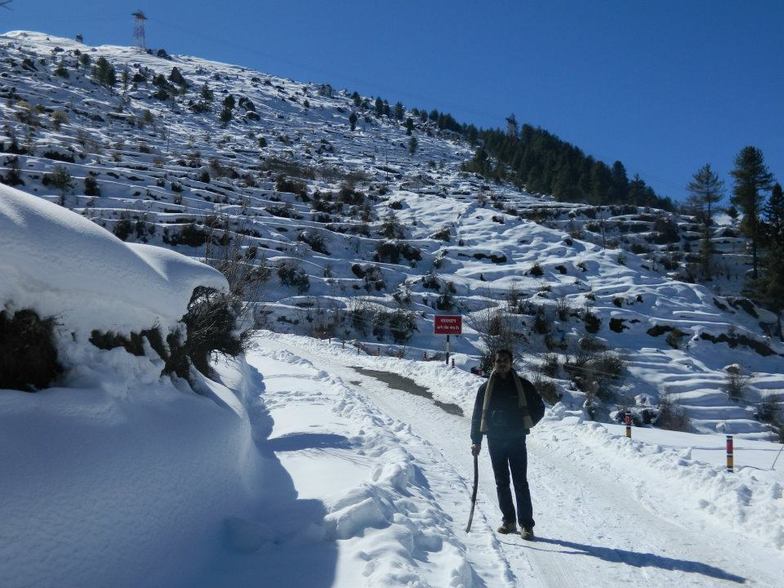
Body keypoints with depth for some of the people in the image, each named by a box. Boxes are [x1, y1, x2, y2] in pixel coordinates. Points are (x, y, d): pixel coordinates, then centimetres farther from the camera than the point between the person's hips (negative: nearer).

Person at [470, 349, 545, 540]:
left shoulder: (522, 385, 3)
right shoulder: (486, 388, 6)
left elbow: (539, 407, 12)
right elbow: (477, 416, 8)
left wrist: (526, 423, 0)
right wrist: (476, 441, 1)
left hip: (516, 440, -2)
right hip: (495, 440, 2)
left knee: (520, 482, -5)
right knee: (501, 482, 6)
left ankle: (526, 524, -2)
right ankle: (508, 520, 16)